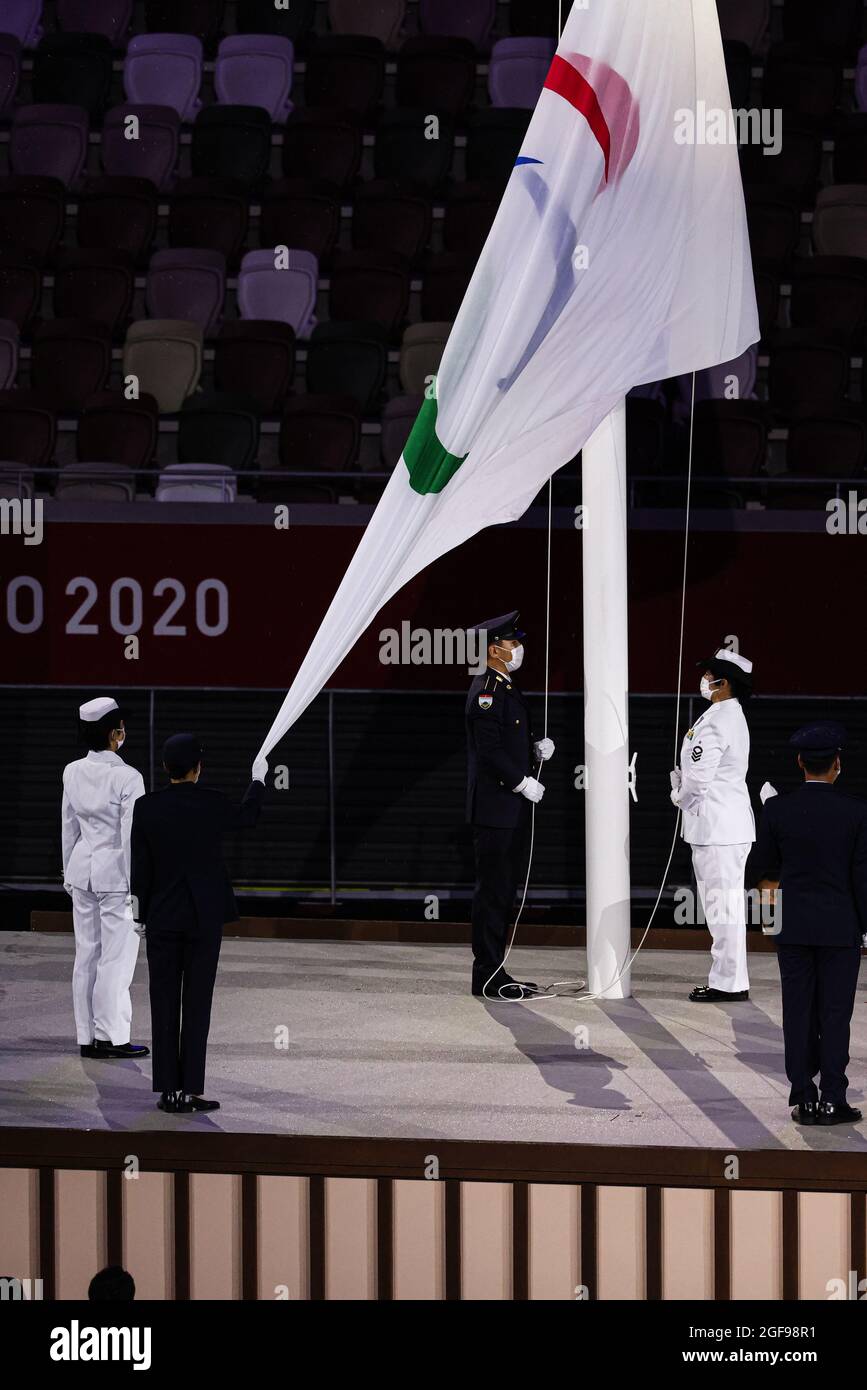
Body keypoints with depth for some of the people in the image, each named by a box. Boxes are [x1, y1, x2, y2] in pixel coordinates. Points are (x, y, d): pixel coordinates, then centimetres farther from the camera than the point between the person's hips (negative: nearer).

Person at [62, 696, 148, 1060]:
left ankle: (87, 1037, 15)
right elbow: (131, 837, -15)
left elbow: (68, 828, 9)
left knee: (86, 955, 10)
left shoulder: (73, 772, 1)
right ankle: (112, 1036, 5)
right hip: (116, 871, -6)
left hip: (82, 867, 6)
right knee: (116, 957, 2)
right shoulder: (127, 778, -16)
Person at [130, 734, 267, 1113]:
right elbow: (246, 816, 15)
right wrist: (258, 779, 33)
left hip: (162, 918, 2)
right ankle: (191, 1090, -1)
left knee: (164, 1005, 5)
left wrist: (141, 918, 9)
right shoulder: (212, 804, -8)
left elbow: (140, 869, -1)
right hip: (204, 917, -1)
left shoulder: (146, 808, -5)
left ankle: (169, 1092, 4)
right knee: (197, 1005, 1)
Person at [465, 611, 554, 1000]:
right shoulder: (486, 691, -14)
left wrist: (537, 750, 5)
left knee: (504, 889, 12)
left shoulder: (507, 688, 17)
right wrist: (524, 782, -17)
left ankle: (494, 972, 17)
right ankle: (488, 977, -4)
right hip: (494, 806, -10)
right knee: (493, 890, -7)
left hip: (511, 809, 10)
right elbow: (489, 750, -21)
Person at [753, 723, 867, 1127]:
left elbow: (765, 867, 8)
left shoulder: (776, 809, -5)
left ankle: (804, 1099, 6)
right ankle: (832, 1100, 1)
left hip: (792, 926, 1)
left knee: (798, 1013, 6)